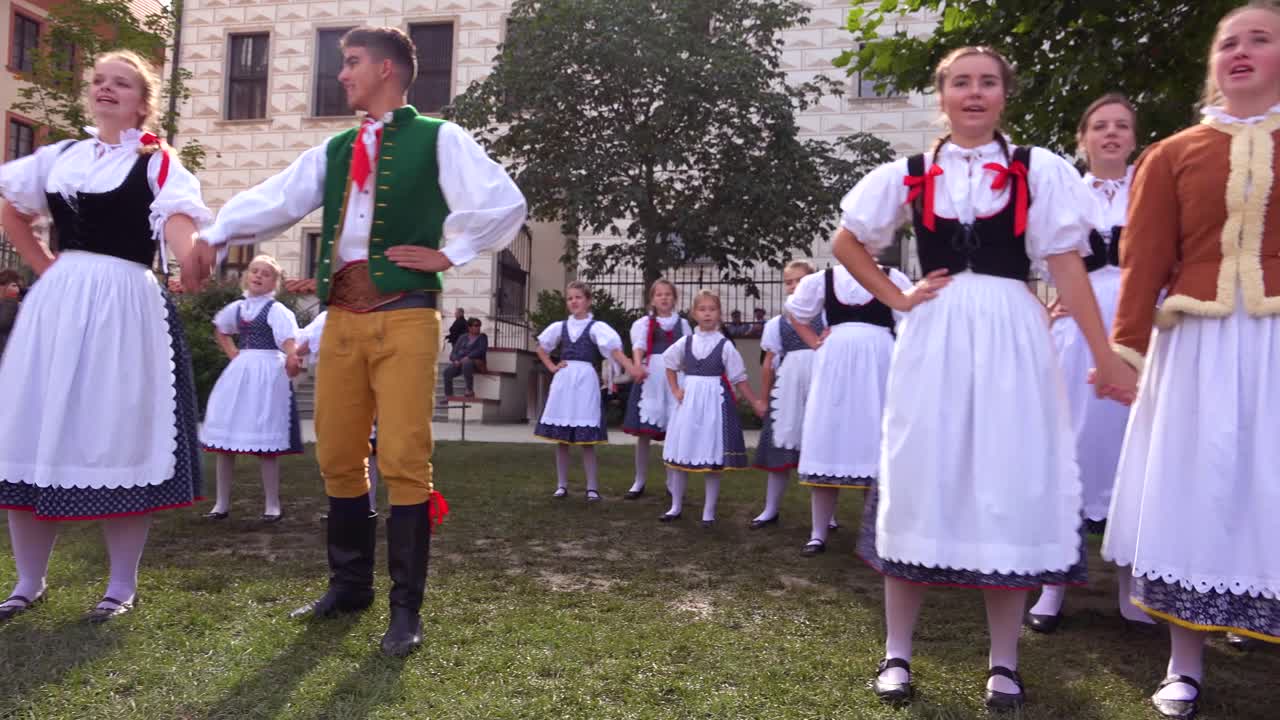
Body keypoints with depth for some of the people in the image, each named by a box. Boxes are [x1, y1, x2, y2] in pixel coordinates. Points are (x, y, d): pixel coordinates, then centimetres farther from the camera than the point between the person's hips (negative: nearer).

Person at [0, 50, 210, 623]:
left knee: (118, 438, -2)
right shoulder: (60, 157, 16)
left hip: (124, 304, -5)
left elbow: (177, 220, -19)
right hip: (56, 302, 5)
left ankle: (122, 586, 11)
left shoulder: (158, 163, 0)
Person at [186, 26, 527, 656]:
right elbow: (277, 199, 8)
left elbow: (505, 203, -6)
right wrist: (217, 233, -5)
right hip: (341, 317, 6)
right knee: (338, 457, 10)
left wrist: (448, 253, -5)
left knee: (403, 461, -7)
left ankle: (406, 607, 5)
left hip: (404, 318, -6)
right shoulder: (334, 151, 20)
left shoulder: (438, 139, 3)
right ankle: (350, 584, 28)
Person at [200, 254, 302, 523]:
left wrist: (292, 358, -49)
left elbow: (289, 339, -27)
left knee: (265, 441, -4)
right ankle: (222, 503, 20)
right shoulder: (238, 307, 11)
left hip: (266, 374, -7)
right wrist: (232, 352, 14)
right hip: (239, 372, 7)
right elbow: (220, 330, 32)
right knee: (224, 437, 8)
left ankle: (272, 504, 8)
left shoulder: (276, 309, -9)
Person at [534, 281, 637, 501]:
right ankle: (562, 485, 17)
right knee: (560, 438, 6)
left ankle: (592, 488, 5)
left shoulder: (596, 327, -3)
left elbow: (615, 350, -17)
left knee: (587, 440, -3)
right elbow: (541, 349, 24)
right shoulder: (560, 326, 11)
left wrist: (632, 369, -32)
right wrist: (552, 367, 8)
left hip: (585, 382, -4)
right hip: (563, 382, 4)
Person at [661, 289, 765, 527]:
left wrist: (755, 403, -4)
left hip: (715, 402, -3)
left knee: (713, 458, 1)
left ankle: (709, 512, 12)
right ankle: (676, 506, 21)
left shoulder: (725, 345, -4)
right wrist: (675, 390, 11)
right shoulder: (685, 342, 5)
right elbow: (670, 366, 21)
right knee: (680, 455, 7)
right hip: (689, 401, 3)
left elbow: (739, 378, -1)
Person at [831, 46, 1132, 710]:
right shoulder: (909, 176, 8)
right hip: (933, 340, 1)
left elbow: (1067, 267, 0)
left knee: (1010, 489, 2)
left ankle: (1004, 661, 18)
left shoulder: (1038, 170, 5)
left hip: (1011, 339, 0)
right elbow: (846, 242, 16)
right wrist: (897, 298, 5)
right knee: (918, 485, 3)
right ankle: (897, 653, 14)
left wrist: (1105, 357, -7)